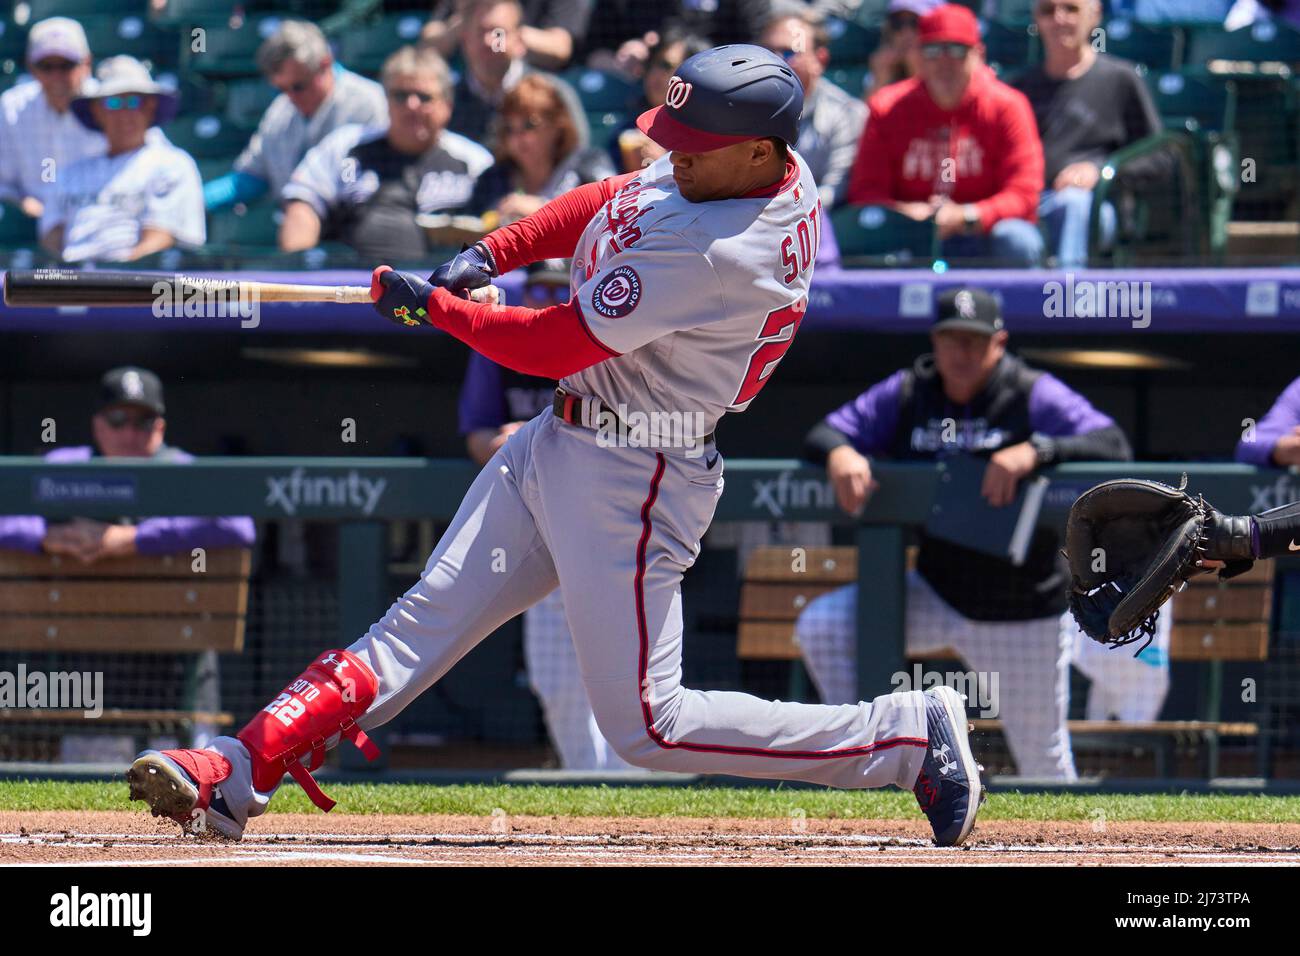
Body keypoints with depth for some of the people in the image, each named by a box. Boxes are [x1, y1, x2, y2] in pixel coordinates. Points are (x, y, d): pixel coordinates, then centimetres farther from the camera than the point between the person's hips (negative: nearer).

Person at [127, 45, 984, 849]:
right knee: (428, 617, 7)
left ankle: (910, 734, 4)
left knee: (648, 727, -5)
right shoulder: (749, 168, -1)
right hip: (559, 443, 10)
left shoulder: (714, 252, -30)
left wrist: (437, 306, -9)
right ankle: (240, 772, 8)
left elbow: (556, 346, -23)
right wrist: (490, 253, 2)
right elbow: (602, 204, 17)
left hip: (628, 481, -10)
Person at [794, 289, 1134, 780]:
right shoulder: (906, 395, 0)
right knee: (821, 625, -14)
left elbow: (1114, 447, -23)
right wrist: (839, 453, -23)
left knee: (1042, 756, 3)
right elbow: (825, 433, 2)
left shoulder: (1036, 397, -12)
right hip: (935, 599, 4)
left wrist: (1035, 451, -39)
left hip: (1024, 616, -4)